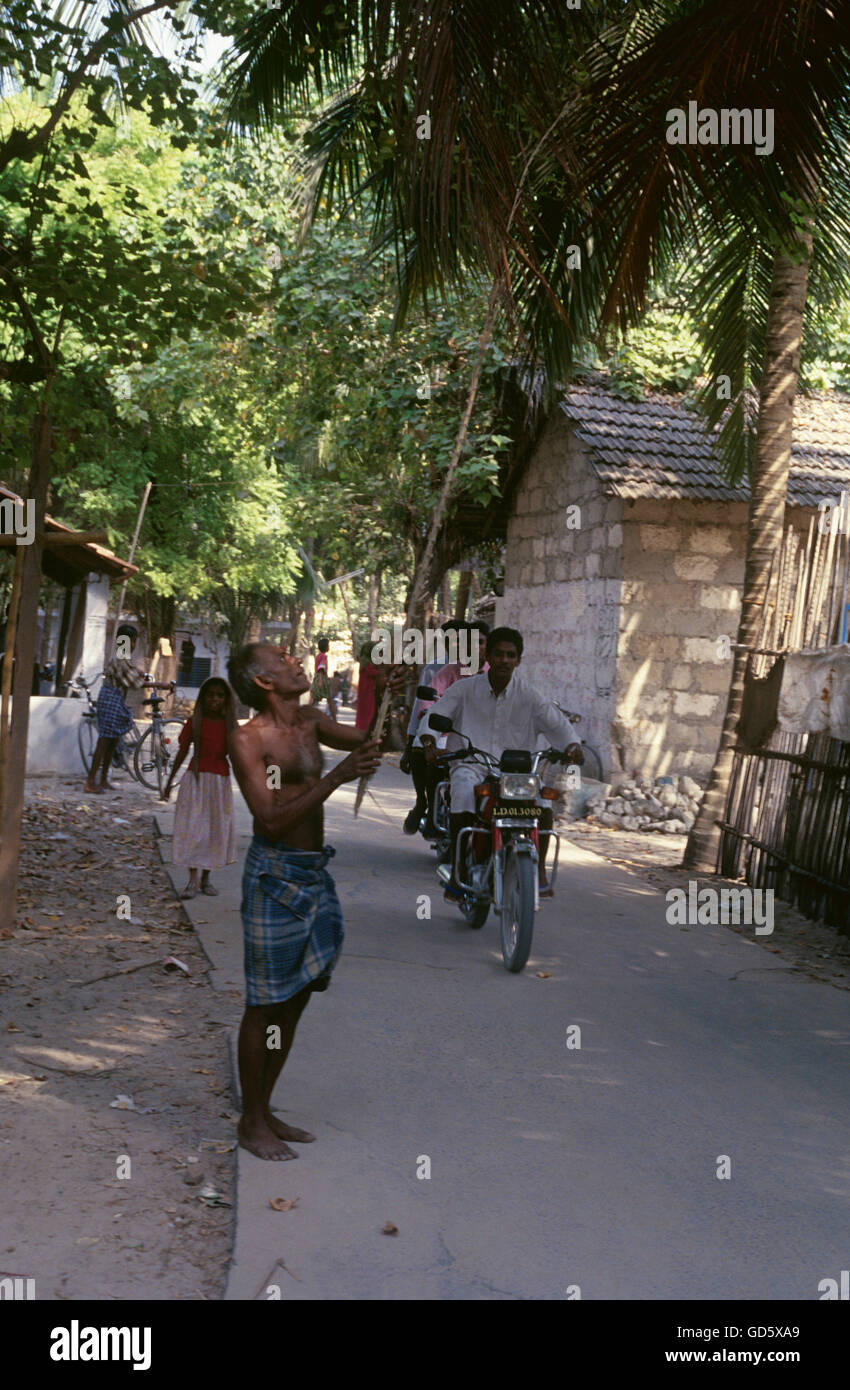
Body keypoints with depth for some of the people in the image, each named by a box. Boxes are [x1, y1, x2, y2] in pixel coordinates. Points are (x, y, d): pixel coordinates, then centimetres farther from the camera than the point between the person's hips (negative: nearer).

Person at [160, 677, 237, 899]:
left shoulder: (229, 724, 2)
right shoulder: (194, 722, -2)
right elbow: (183, 751, 4)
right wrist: (169, 781, 7)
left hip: (220, 781, 2)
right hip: (196, 780, -2)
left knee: (216, 829, 6)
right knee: (192, 828, -6)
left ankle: (206, 879, 18)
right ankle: (192, 881, -3)